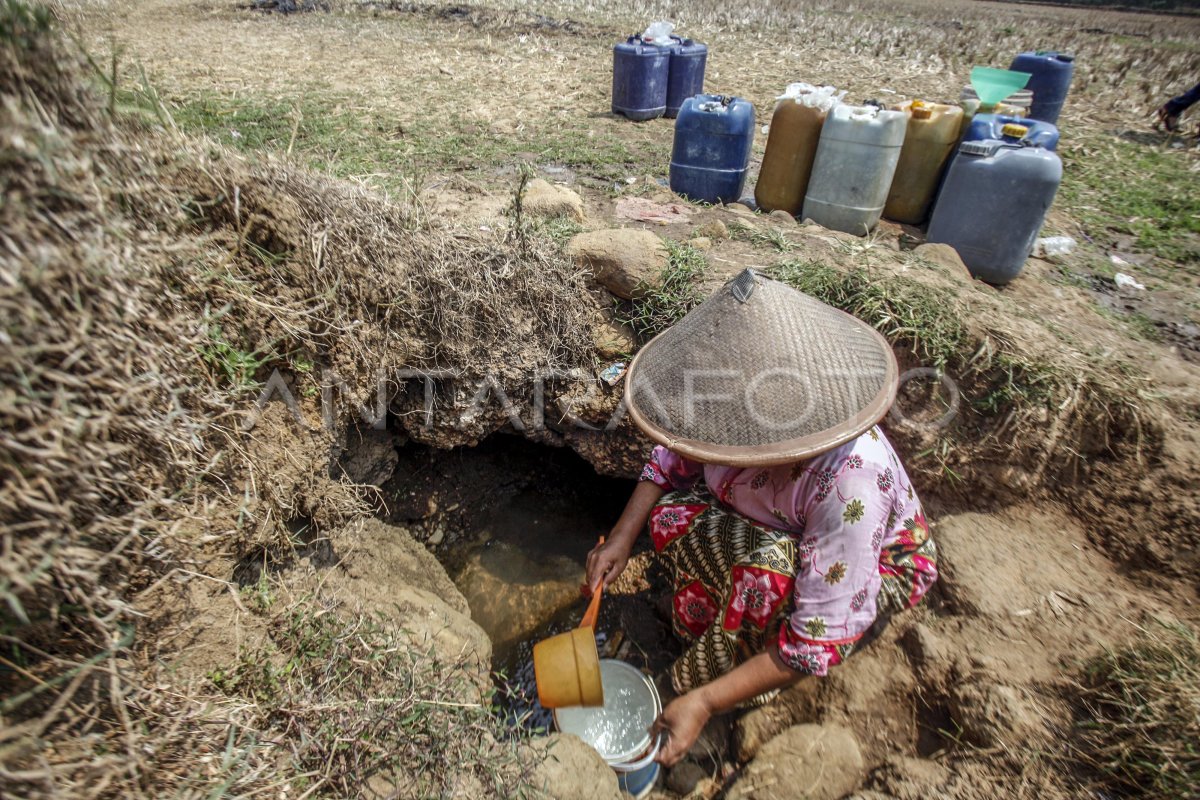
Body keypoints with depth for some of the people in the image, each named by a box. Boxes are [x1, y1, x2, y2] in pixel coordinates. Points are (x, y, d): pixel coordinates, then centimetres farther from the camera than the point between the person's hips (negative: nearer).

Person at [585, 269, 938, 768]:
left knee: (767, 571, -38)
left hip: (875, 565, -5)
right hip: (773, 529, 6)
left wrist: (702, 703, -33)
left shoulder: (849, 480, -42)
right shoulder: (742, 412, -26)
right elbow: (673, 458, -5)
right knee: (670, 516, -19)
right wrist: (622, 538, -15)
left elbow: (821, 641, -37)